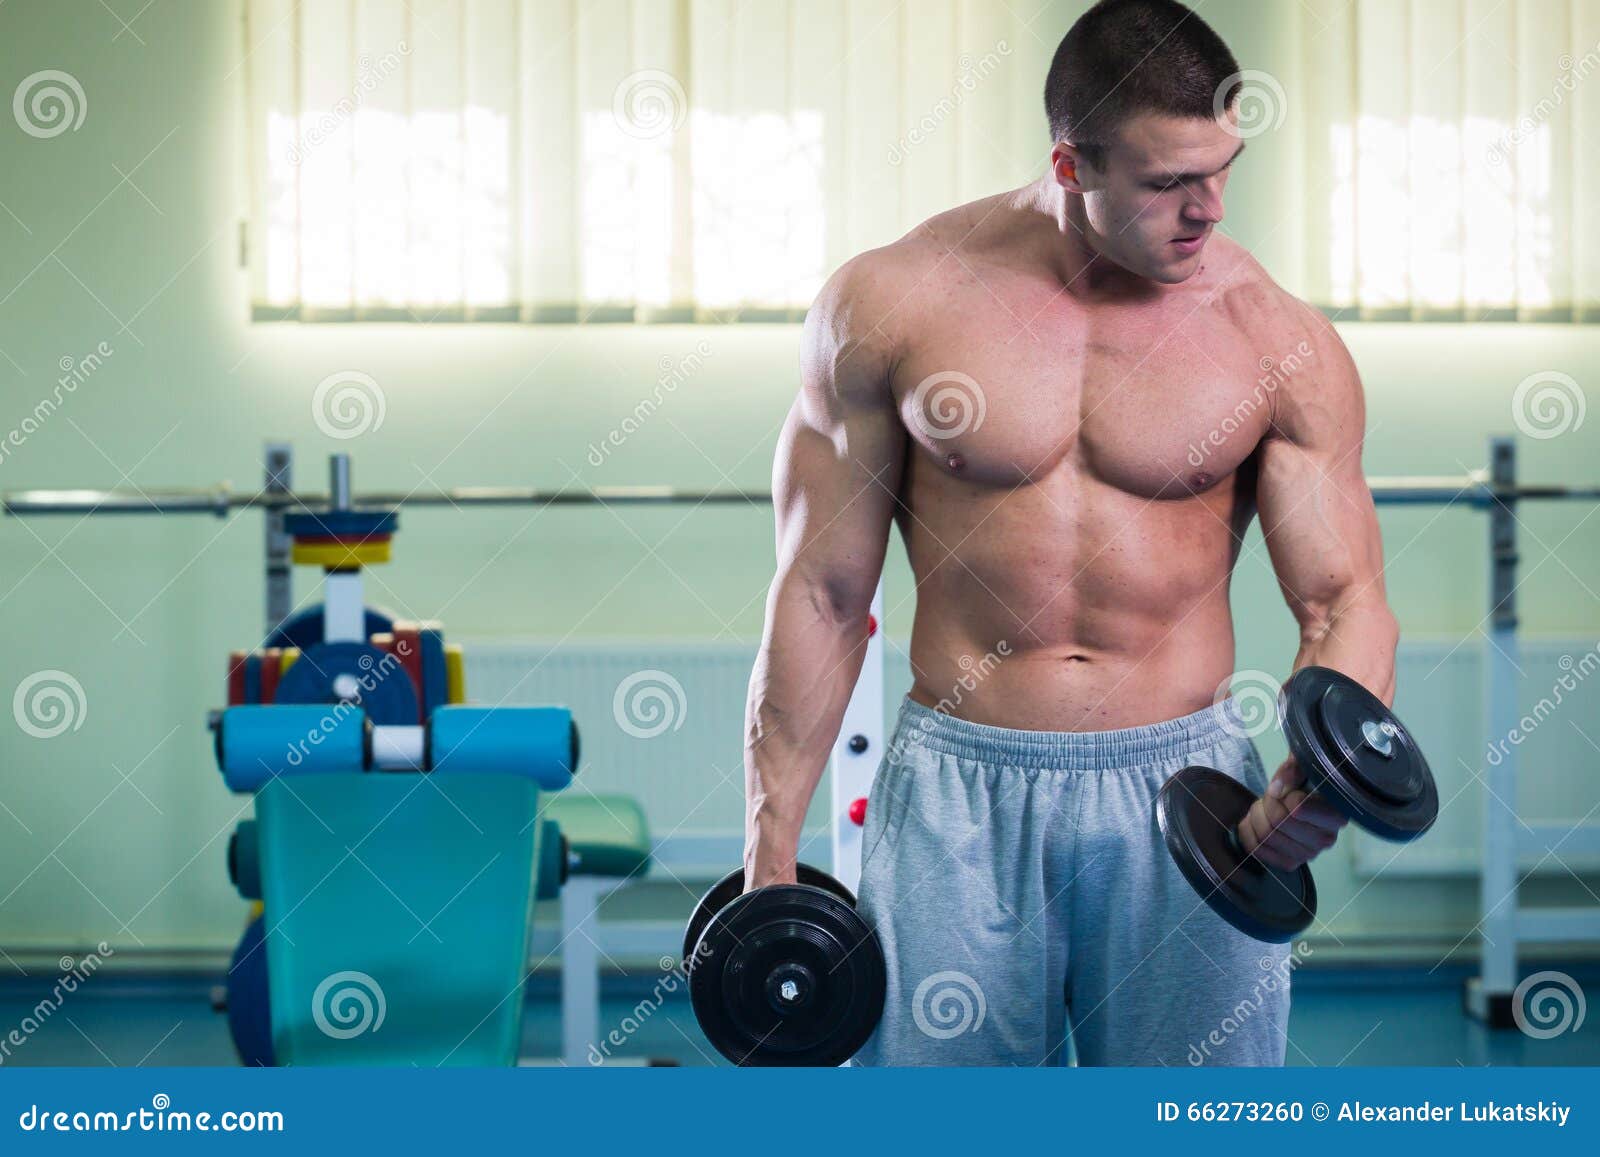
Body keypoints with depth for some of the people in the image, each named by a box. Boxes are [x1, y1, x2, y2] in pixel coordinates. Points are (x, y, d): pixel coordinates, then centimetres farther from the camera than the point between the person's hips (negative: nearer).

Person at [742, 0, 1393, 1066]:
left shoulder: (1279, 340, -3)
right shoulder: (892, 304, -4)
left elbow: (1346, 599, -3)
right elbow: (822, 593, 0)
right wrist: (770, 860, 0)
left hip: (1184, 790, 1)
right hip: (958, 793, 0)